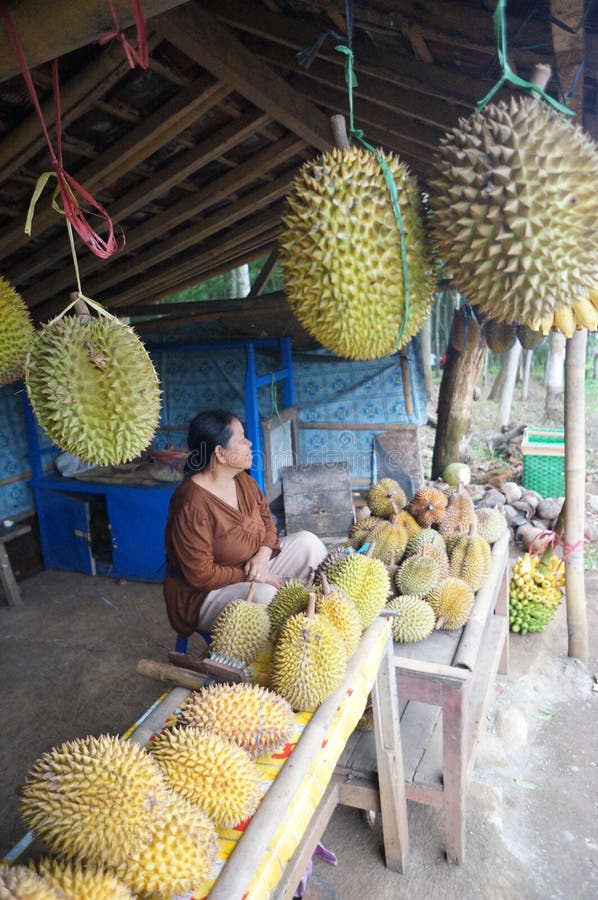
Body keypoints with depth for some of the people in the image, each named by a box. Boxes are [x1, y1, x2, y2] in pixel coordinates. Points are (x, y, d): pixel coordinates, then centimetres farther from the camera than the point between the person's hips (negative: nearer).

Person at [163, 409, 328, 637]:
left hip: (251, 568, 8)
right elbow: (201, 575, -25)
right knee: (265, 595, -35)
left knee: (307, 541, -3)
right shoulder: (192, 504, -28)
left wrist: (263, 556, -13)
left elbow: (266, 520, 7)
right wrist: (251, 576, -21)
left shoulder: (243, 480, -3)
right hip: (204, 595, -8)